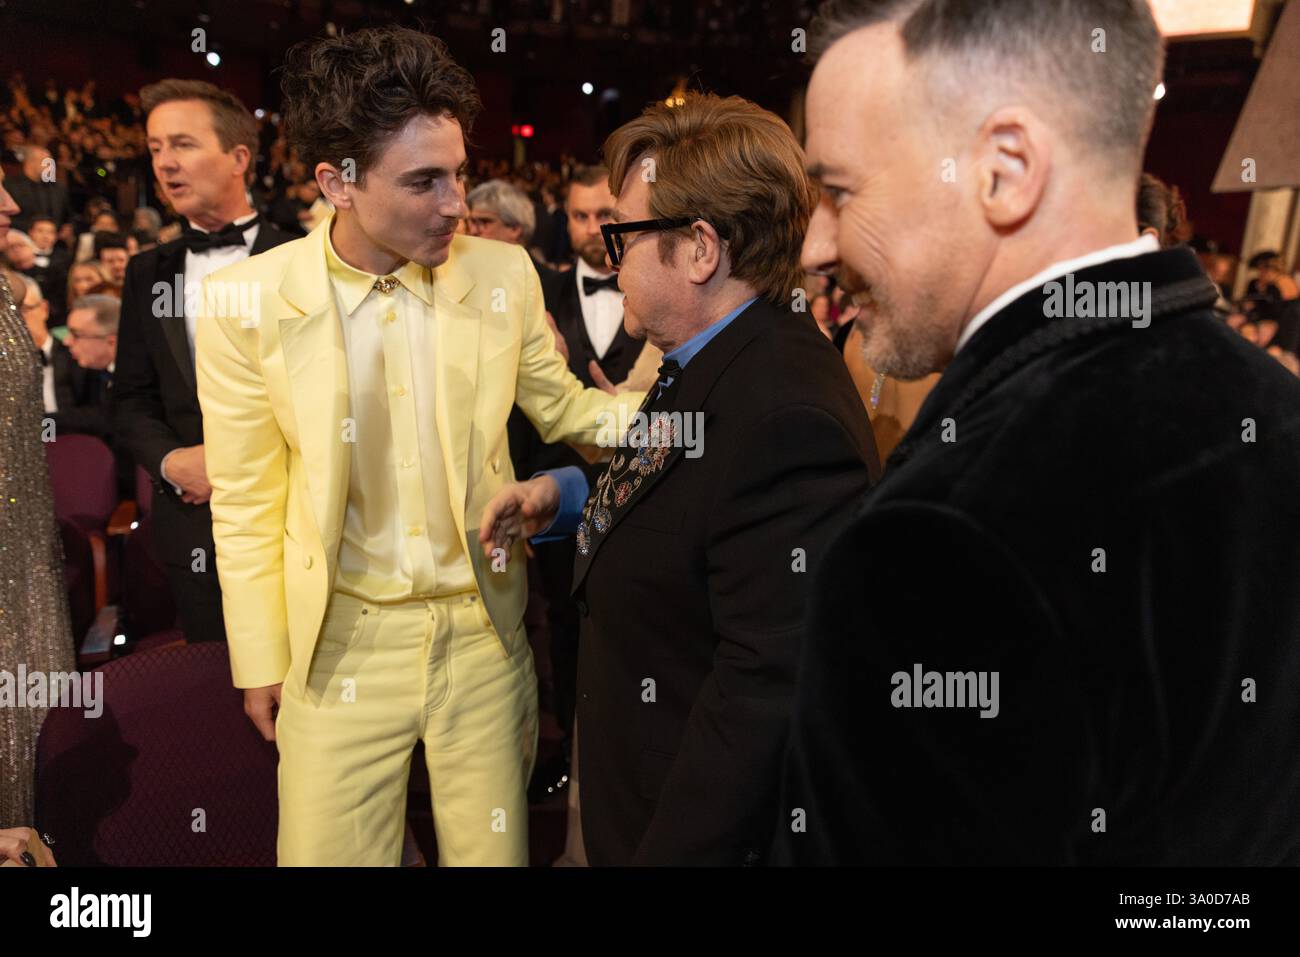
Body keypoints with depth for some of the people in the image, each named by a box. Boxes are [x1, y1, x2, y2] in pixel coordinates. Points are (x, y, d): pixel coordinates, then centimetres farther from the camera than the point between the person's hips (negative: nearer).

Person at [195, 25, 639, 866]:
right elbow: (247, 500, -1)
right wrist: (261, 661, 4)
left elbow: (564, 410, 7)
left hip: (484, 630, 2)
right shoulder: (248, 302, -10)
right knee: (330, 851, 12)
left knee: (495, 849, 15)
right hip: (341, 643, -1)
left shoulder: (503, 273, -6)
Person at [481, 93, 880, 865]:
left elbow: (770, 692, -31)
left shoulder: (786, 419, -32)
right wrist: (569, 494, 4)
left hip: (704, 828, -8)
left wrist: (673, 849, -24)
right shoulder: (710, 370, 0)